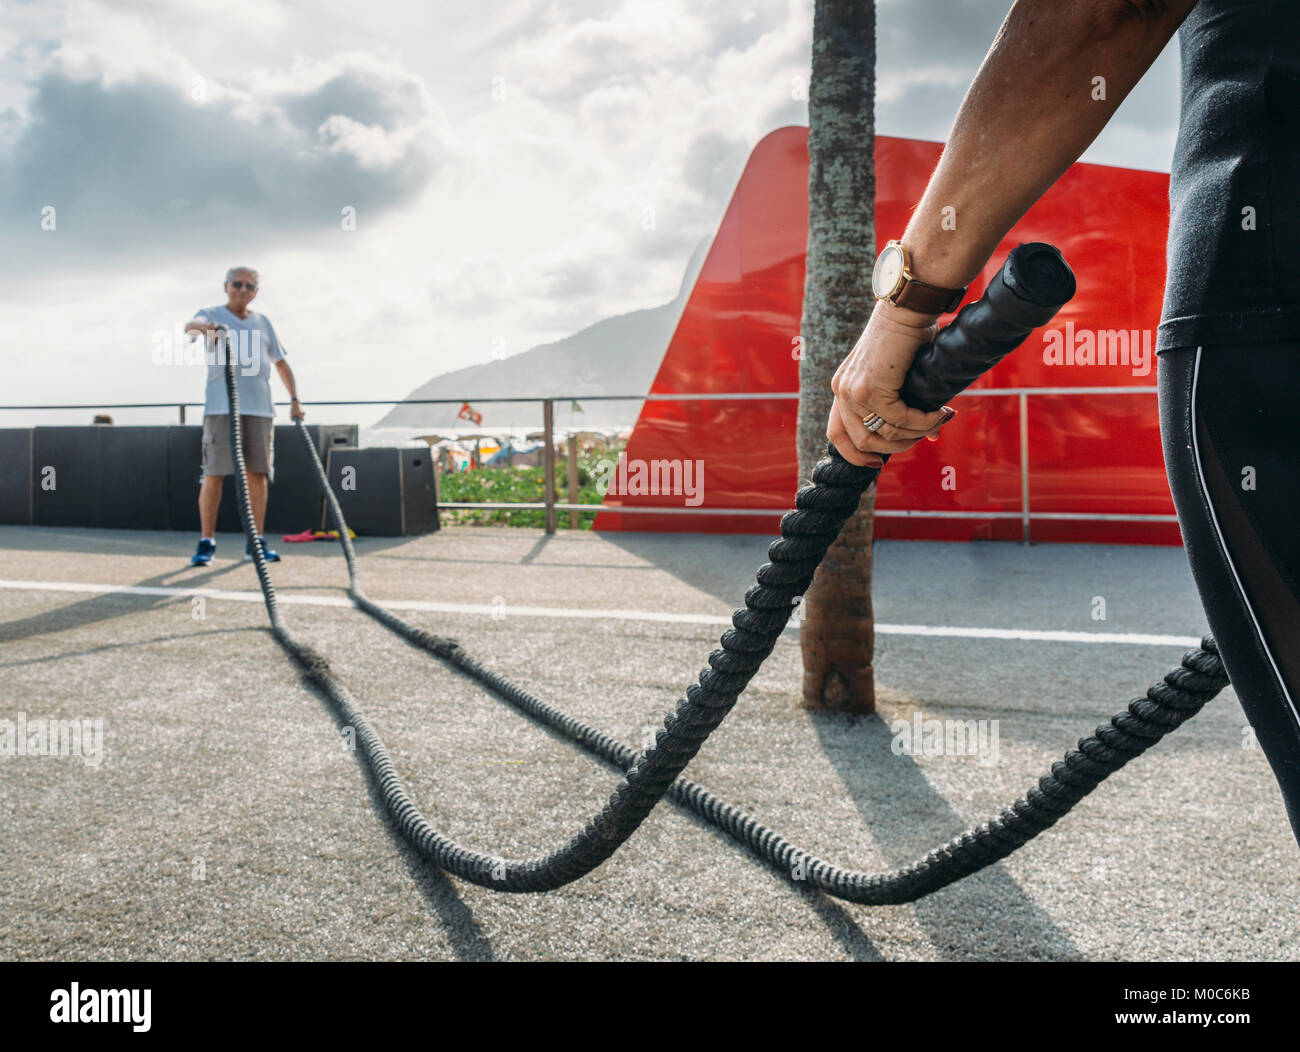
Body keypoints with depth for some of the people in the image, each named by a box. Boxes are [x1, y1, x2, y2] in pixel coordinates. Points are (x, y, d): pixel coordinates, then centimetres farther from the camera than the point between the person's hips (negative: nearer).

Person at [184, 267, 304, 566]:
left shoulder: (262, 322, 19)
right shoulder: (212, 314, 6)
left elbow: (281, 362, 24)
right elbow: (190, 325, -17)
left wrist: (295, 399, 14)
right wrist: (205, 327, -40)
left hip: (259, 407, 4)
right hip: (221, 406, -4)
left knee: (258, 474, 2)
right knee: (214, 474, -6)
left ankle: (255, 542, 8)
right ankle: (206, 542, 1)